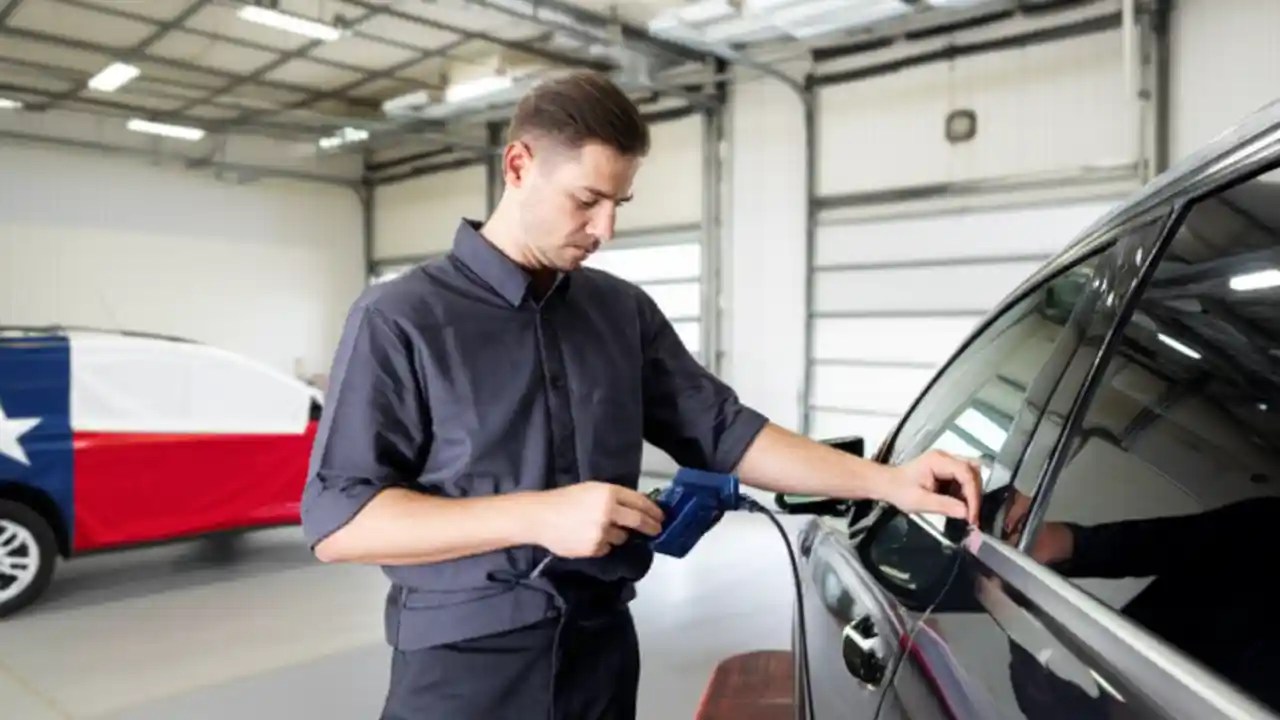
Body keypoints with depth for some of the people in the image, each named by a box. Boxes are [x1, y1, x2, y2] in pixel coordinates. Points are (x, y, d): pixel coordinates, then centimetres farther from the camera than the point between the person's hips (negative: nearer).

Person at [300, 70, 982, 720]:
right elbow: (335, 519, -14)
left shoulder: (624, 310, 6)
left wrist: (886, 481, -4)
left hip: (604, 652, 5)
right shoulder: (399, 319, -9)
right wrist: (538, 516, -23)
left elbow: (722, 431, 6)